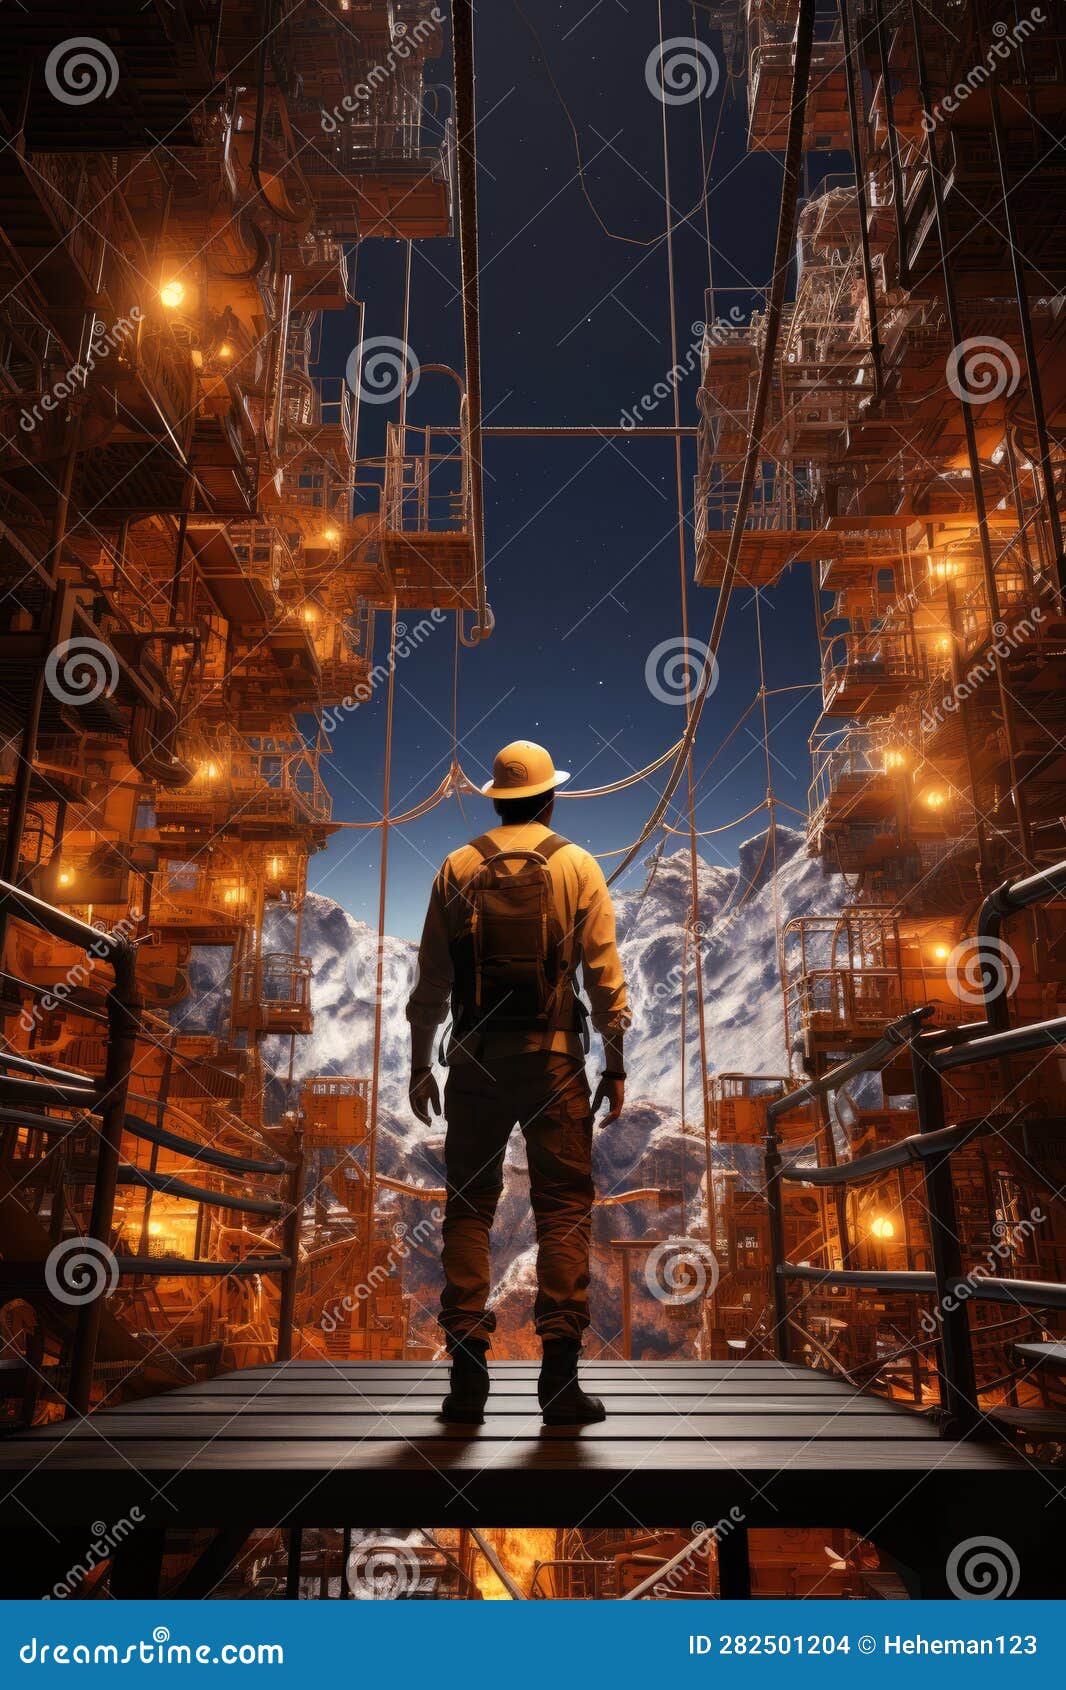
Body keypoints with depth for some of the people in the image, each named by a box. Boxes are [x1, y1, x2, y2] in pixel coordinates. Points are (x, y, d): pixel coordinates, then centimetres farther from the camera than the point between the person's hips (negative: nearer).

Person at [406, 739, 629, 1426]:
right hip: (553, 1056, -1)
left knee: (468, 1207, 7)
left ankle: (468, 1376, 7)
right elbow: (605, 974, -2)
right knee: (564, 1207, 3)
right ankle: (560, 1376, 2)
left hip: (475, 1058, 2)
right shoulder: (576, 865, 3)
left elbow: (430, 981, 6)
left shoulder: (457, 869, 7)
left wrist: (420, 1065, 13)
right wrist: (616, 1064, 3)